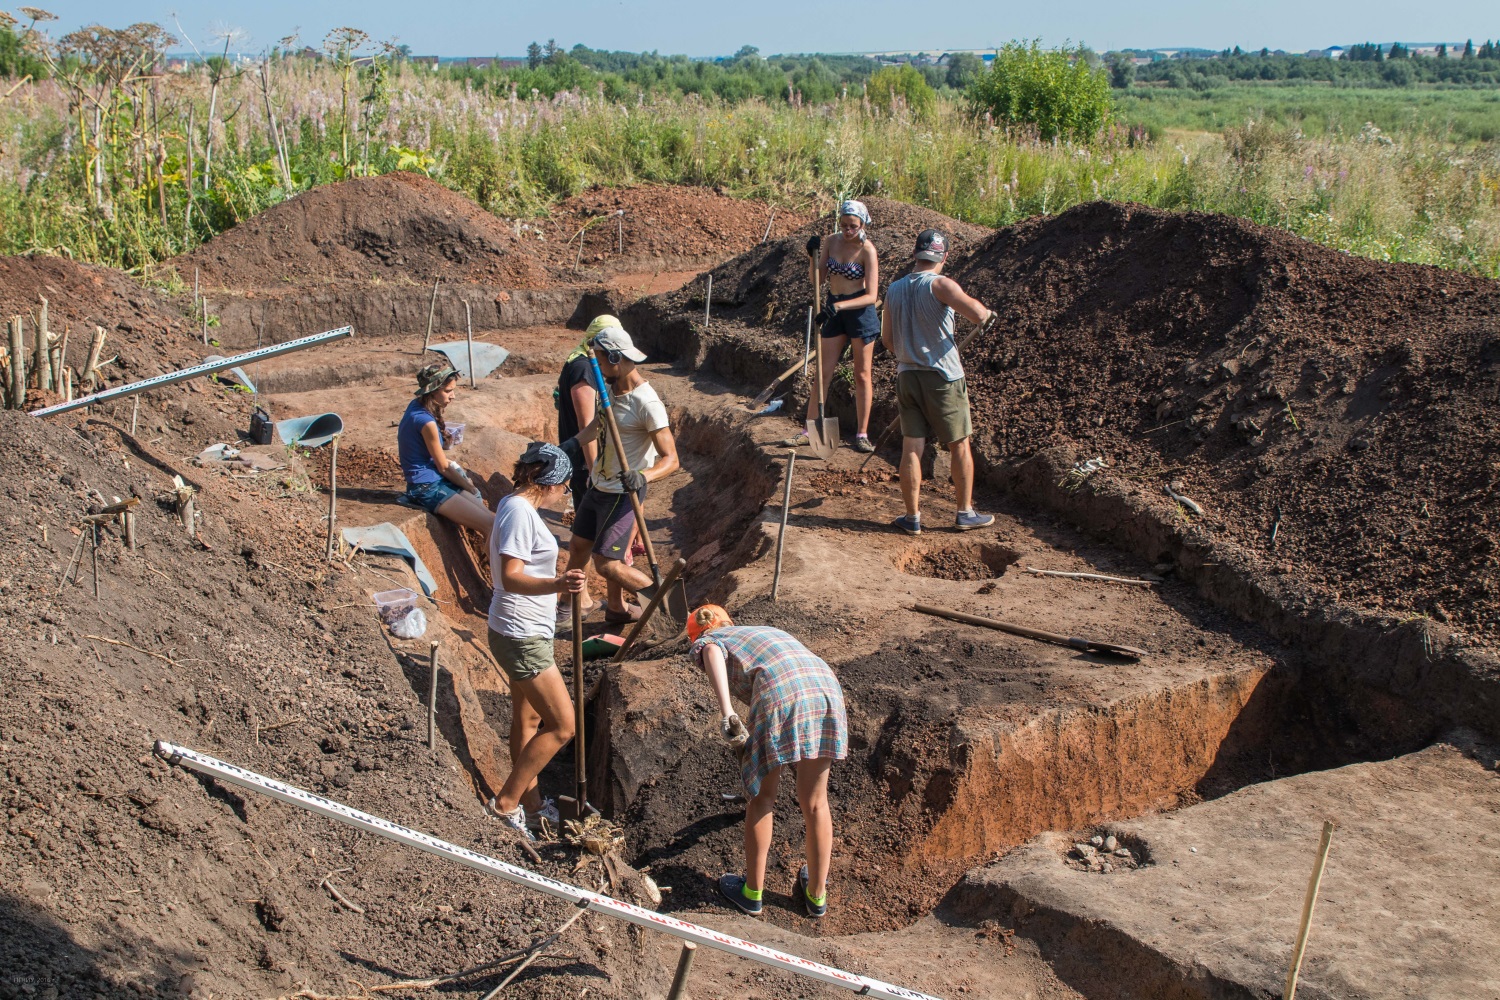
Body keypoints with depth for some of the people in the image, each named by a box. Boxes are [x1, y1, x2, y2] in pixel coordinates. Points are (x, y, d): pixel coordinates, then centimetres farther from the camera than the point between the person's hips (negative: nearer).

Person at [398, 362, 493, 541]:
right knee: (490, 525, -15)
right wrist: (471, 489, 2)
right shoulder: (425, 421, -22)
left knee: (487, 515, 4)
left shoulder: (416, 405, 5)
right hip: (428, 488, -10)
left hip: (436, 482, 10)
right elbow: (444, 467, -10)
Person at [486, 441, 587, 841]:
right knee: (562, 726, -5)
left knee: (527, 720, 21)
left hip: (522, 632, 11)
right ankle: (507, 801, 4)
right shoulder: (520, 512, -22)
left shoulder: (514, 505, 9)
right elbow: (511, 578, -31)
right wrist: (556, 585, -47)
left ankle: (530, 799, 35)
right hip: (522, 638, -11)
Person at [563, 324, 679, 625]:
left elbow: (670, 459, -28)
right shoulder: (611, 389, 3)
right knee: (578, 547, 19)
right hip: (598, 485, 9)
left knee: (606, 564, -10)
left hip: (623, 494, -9)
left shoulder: (647, 403, -25)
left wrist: (643, 476, -45)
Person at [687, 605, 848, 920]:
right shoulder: (766, 630, 40)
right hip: (827, 689, 5)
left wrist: (727, 715, -16)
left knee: (762, 798, 15)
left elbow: (713, 654, -4)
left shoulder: (707, 641, 23)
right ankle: (816, 894, 32)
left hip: (779, 693, -5)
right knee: (814, 802, 18)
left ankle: (752, 892, 28)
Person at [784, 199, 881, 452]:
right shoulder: (832, 241, 1)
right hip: (834, 311, 5)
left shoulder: (867, 250, -14)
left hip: (860, 311, -4)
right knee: (823, 373, 6)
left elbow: (872, 296, -18)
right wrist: (813, 256, -13)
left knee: (862, 375, 4)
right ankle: (809, 430, 12)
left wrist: (839, 305, -28)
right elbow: (816, 279, 5)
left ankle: (862, 434, 12)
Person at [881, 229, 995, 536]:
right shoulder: (940, 285, -13)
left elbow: (887, 338, 15)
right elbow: (979, 315, -25)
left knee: (911, 447, 7)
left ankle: (912, 517, 9)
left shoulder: (894, 290, 6)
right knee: (959, 446, 9)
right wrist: (984, 310, -2)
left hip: (907, 376, 5)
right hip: (943, 378, -5)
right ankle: (965, 513, 16)